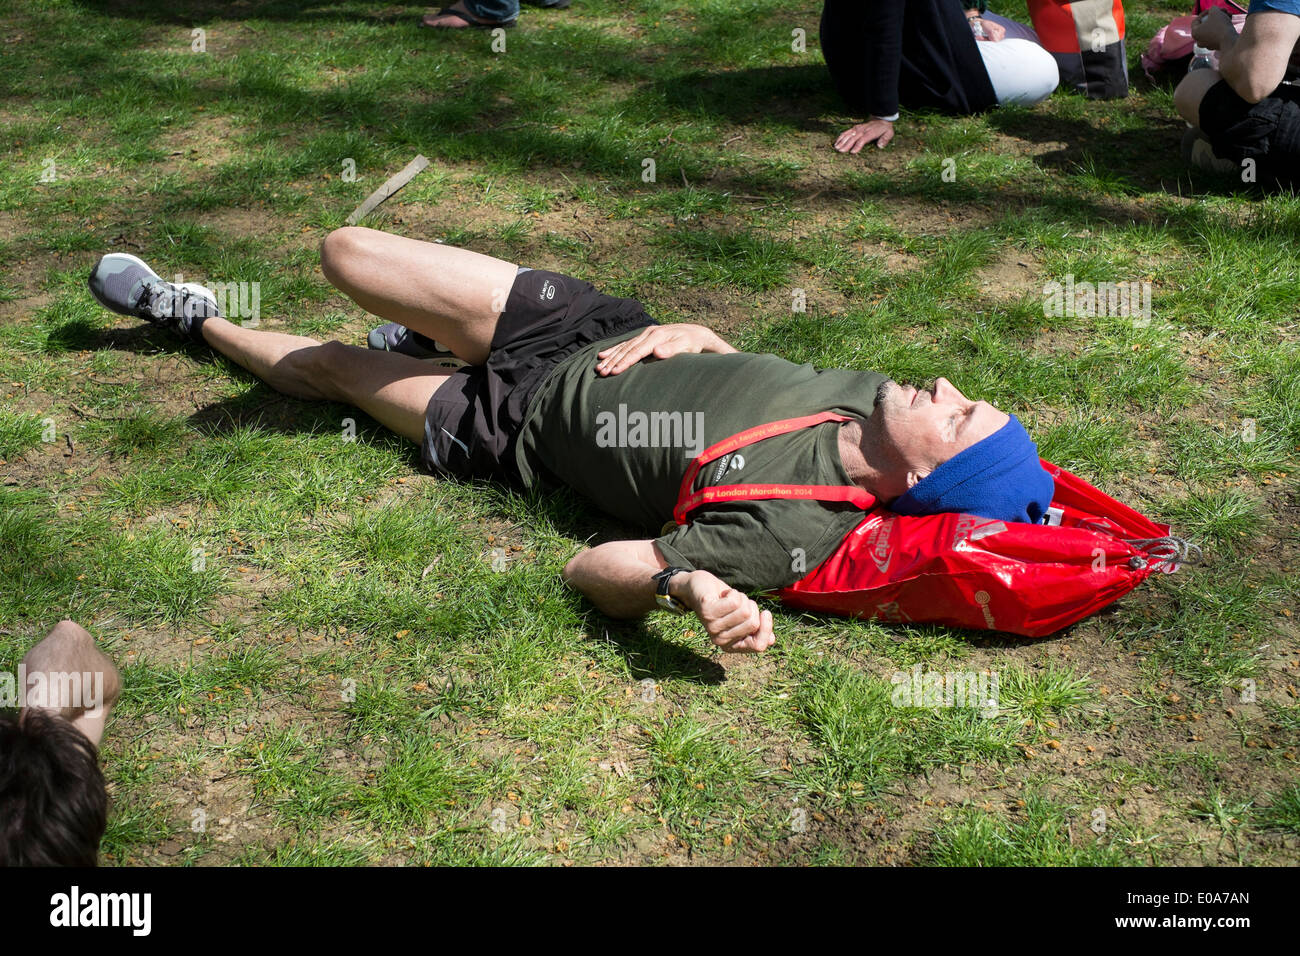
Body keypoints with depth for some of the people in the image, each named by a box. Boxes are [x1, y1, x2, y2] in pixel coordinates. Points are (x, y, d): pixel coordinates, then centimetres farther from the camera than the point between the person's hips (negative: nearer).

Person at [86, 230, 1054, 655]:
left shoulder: (787, 533, -34)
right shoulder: (865, 392, -13)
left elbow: (595, 570, -32)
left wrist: (689, 583, -50)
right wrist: (675, 334, -11)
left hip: (520, 426, -5)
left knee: (332, 366, 11)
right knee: (345, 252, 5)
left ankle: (194, 315, 44)